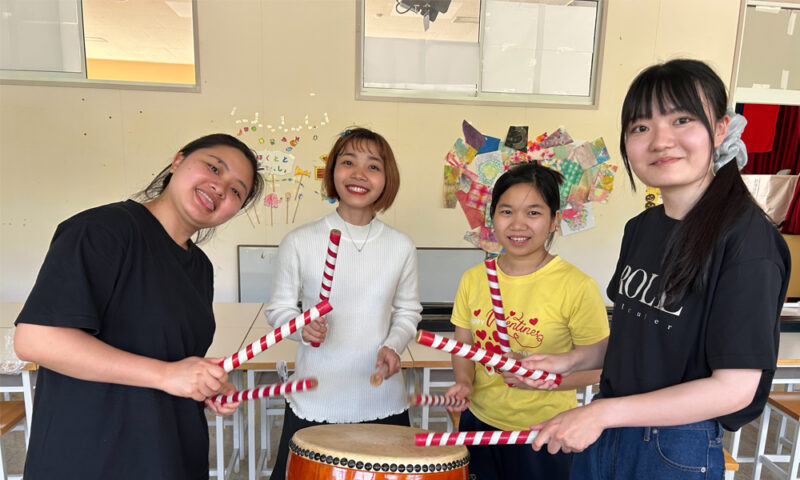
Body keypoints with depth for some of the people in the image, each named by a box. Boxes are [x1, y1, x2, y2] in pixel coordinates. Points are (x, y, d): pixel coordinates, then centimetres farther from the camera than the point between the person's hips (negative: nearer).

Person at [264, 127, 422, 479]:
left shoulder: (401, 247, -2)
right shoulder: (300, 242, -8)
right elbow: (279, 309, 2)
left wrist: (393, 345, -9)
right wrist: (302, 327, -18)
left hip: (383, 401, 2)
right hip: (314, 401, -1)